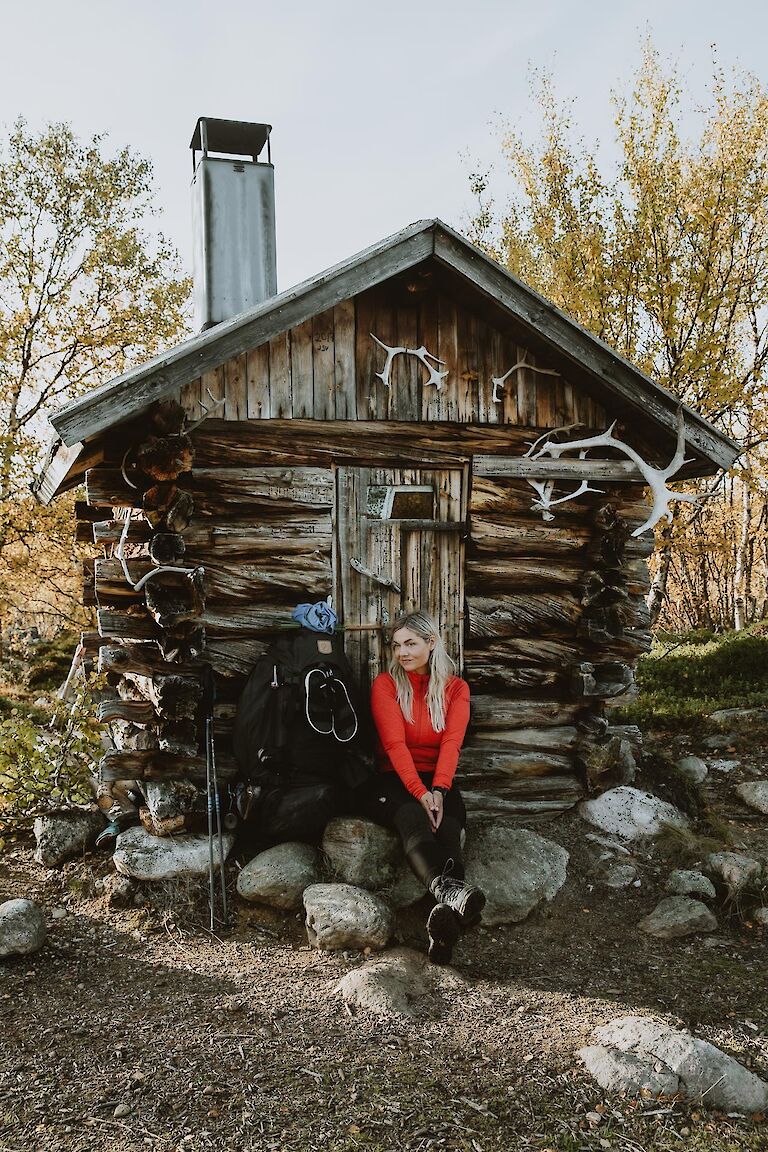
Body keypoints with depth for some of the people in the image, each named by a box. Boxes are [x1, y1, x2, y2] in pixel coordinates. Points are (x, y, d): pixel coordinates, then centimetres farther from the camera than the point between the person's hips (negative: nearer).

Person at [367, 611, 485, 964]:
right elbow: (395, 744, -11)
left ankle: (443, 918, -59)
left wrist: (438, 791, -25)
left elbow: (451, 744, -7)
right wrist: (420, 793, -25)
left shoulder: (456, 689, 9)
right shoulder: (385, 684, 3)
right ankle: (449, 891, -66)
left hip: (438, 782, 2)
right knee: (415, 821, -37)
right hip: (394, 780, -2)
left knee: (446, 827, -33)